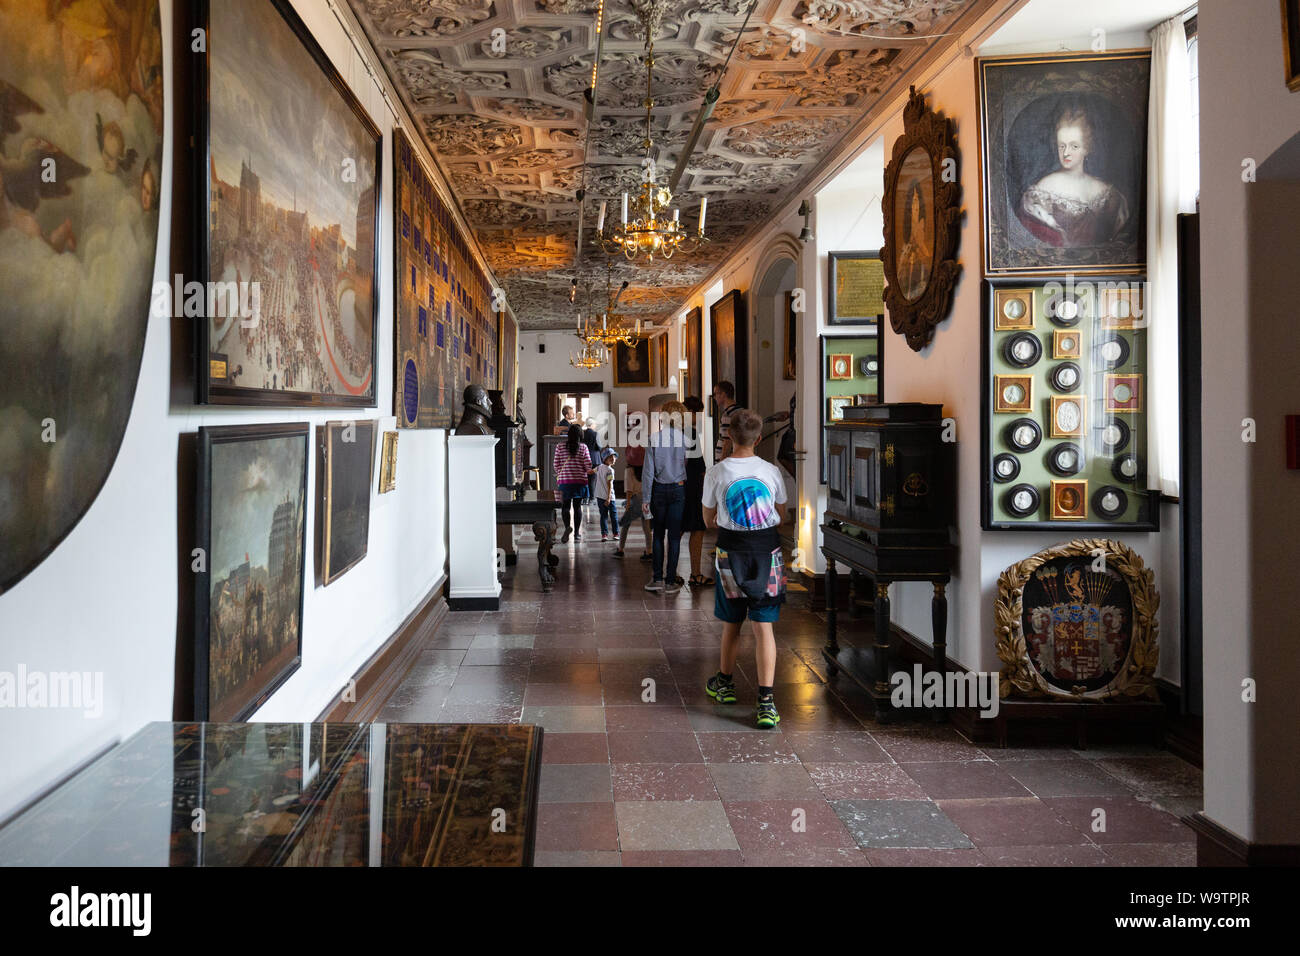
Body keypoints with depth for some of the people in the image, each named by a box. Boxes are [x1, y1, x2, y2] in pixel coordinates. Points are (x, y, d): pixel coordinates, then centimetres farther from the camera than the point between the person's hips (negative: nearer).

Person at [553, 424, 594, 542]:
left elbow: (556, 464, 1)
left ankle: (567, 526, -19)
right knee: (577, 506, 8)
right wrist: (588, 471, 18)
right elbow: (588, 465, -5)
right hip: (580, 481, 0)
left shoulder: (560, 447, -2)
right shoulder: (583, 447, -3)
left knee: (565, 506, 6)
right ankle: (577, 533, 9)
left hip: (564, 480, 0)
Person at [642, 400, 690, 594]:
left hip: (659, 489, 1)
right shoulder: (685, 439, -7)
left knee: (658, 534, 12)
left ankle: (657, 579, 13)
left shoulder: (654, 438, -6)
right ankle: (670, 582, 6)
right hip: (679, 489, -1)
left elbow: (648, 470, -4)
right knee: (674, 535, 4)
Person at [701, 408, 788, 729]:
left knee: (731, 624, 16)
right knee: (764, 627, 1)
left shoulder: (716, 473, -7)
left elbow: (708, 518, 5)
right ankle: (766, 702, -4)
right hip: (768, 552, 1)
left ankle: (725, 684, 35)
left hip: (731, 553, -1)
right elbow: (781, 516, 11)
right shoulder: (771, 471, -2)